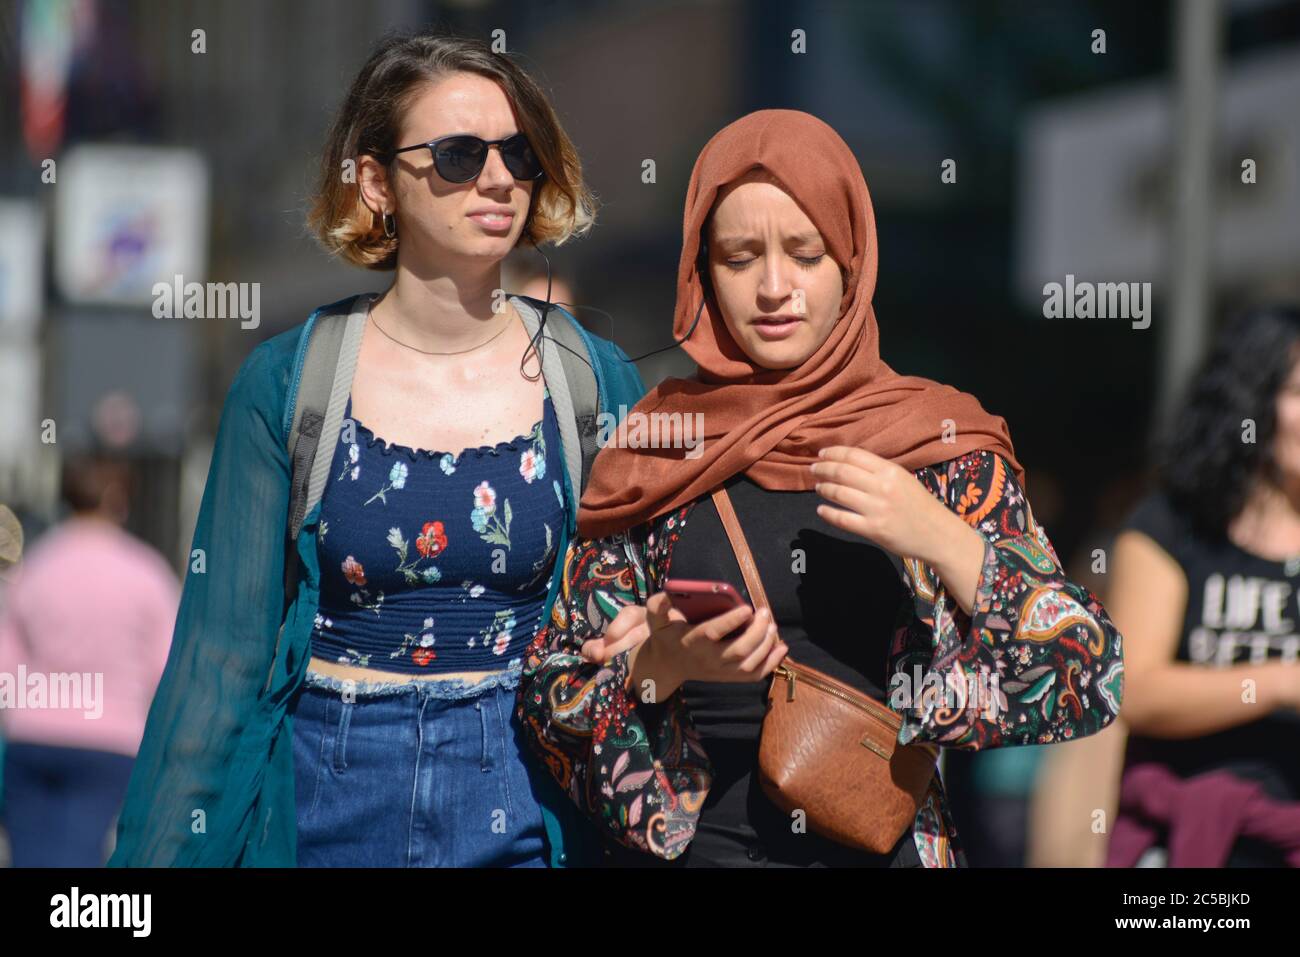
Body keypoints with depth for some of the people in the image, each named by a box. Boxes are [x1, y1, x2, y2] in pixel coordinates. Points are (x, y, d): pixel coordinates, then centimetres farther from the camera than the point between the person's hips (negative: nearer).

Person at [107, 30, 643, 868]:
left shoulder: (596, 382, -1)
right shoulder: (284, 385, -4)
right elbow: (222, 656, -3)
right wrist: (156, 853, -6)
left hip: (524, 803, 1)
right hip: (324, 804, 0)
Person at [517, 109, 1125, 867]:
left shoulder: (939, 442, 4)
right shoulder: (648, 449, 7)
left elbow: (1092, 688, -1)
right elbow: (545, 700, 7)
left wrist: (943, 540, -13)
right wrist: (660, 663, -12)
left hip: (879, 842, 0)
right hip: (692, 844, 1)